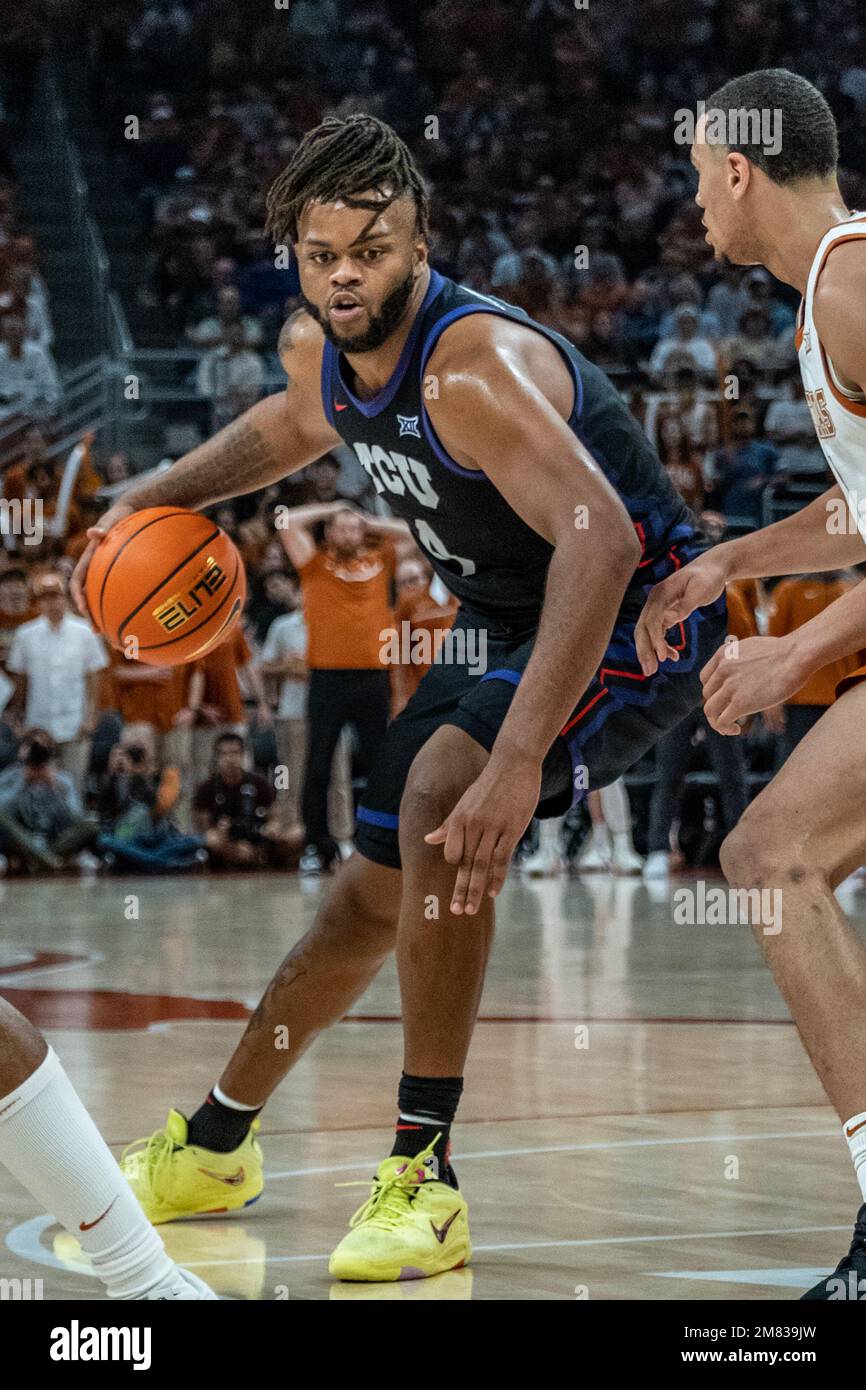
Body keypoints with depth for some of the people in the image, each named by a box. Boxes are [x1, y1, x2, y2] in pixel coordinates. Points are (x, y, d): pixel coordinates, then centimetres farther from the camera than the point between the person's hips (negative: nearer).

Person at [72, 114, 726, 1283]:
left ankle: (423, 1180, -26)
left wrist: (517, 761, -53)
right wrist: (159, 496, 12)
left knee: (443, 792, -33)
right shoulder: (315, 347, -5)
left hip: (638, 617, -8)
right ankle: (212, 1145, 36)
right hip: (503, 623, 8)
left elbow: (600, 540, -46)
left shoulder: (472, 364, -32)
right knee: (372, 896, 15)